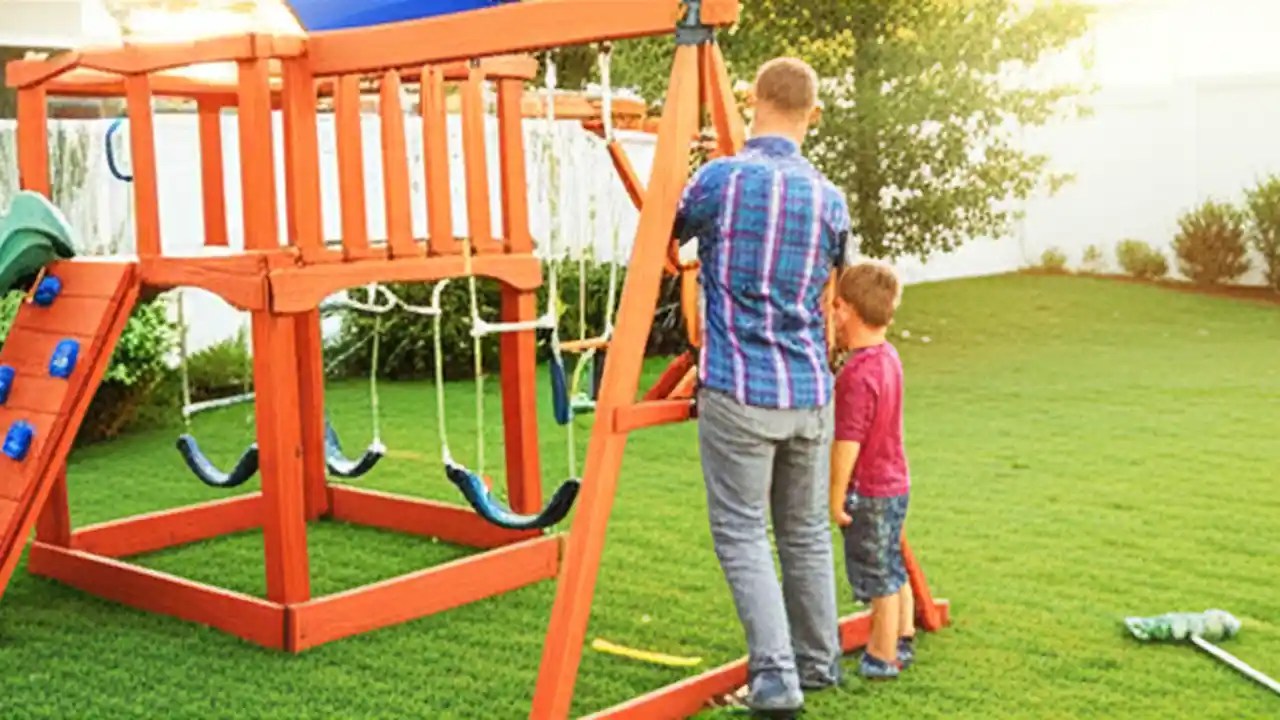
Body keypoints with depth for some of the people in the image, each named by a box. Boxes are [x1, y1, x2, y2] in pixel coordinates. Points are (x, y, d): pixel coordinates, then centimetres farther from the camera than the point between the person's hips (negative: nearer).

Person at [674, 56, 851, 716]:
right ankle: (819, 662, 28)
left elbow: (665, 235, 8)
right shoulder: (830, 199, 5)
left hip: (739, 391, -5)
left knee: (741, 532, 2)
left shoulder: (721, 178, -9)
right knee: (807, 532, 16)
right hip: (810, 392, 5)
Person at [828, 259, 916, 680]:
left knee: (878, 577, 2)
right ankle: (901, 642, 33)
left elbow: (848, 442, -25)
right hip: (895, 484, 9)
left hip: (869, 491, -9)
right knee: (893, 570, 21)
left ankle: (883, 659, 13)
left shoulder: (856, 373, -25)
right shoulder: (888, 357, 4)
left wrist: (836, 498, -18)